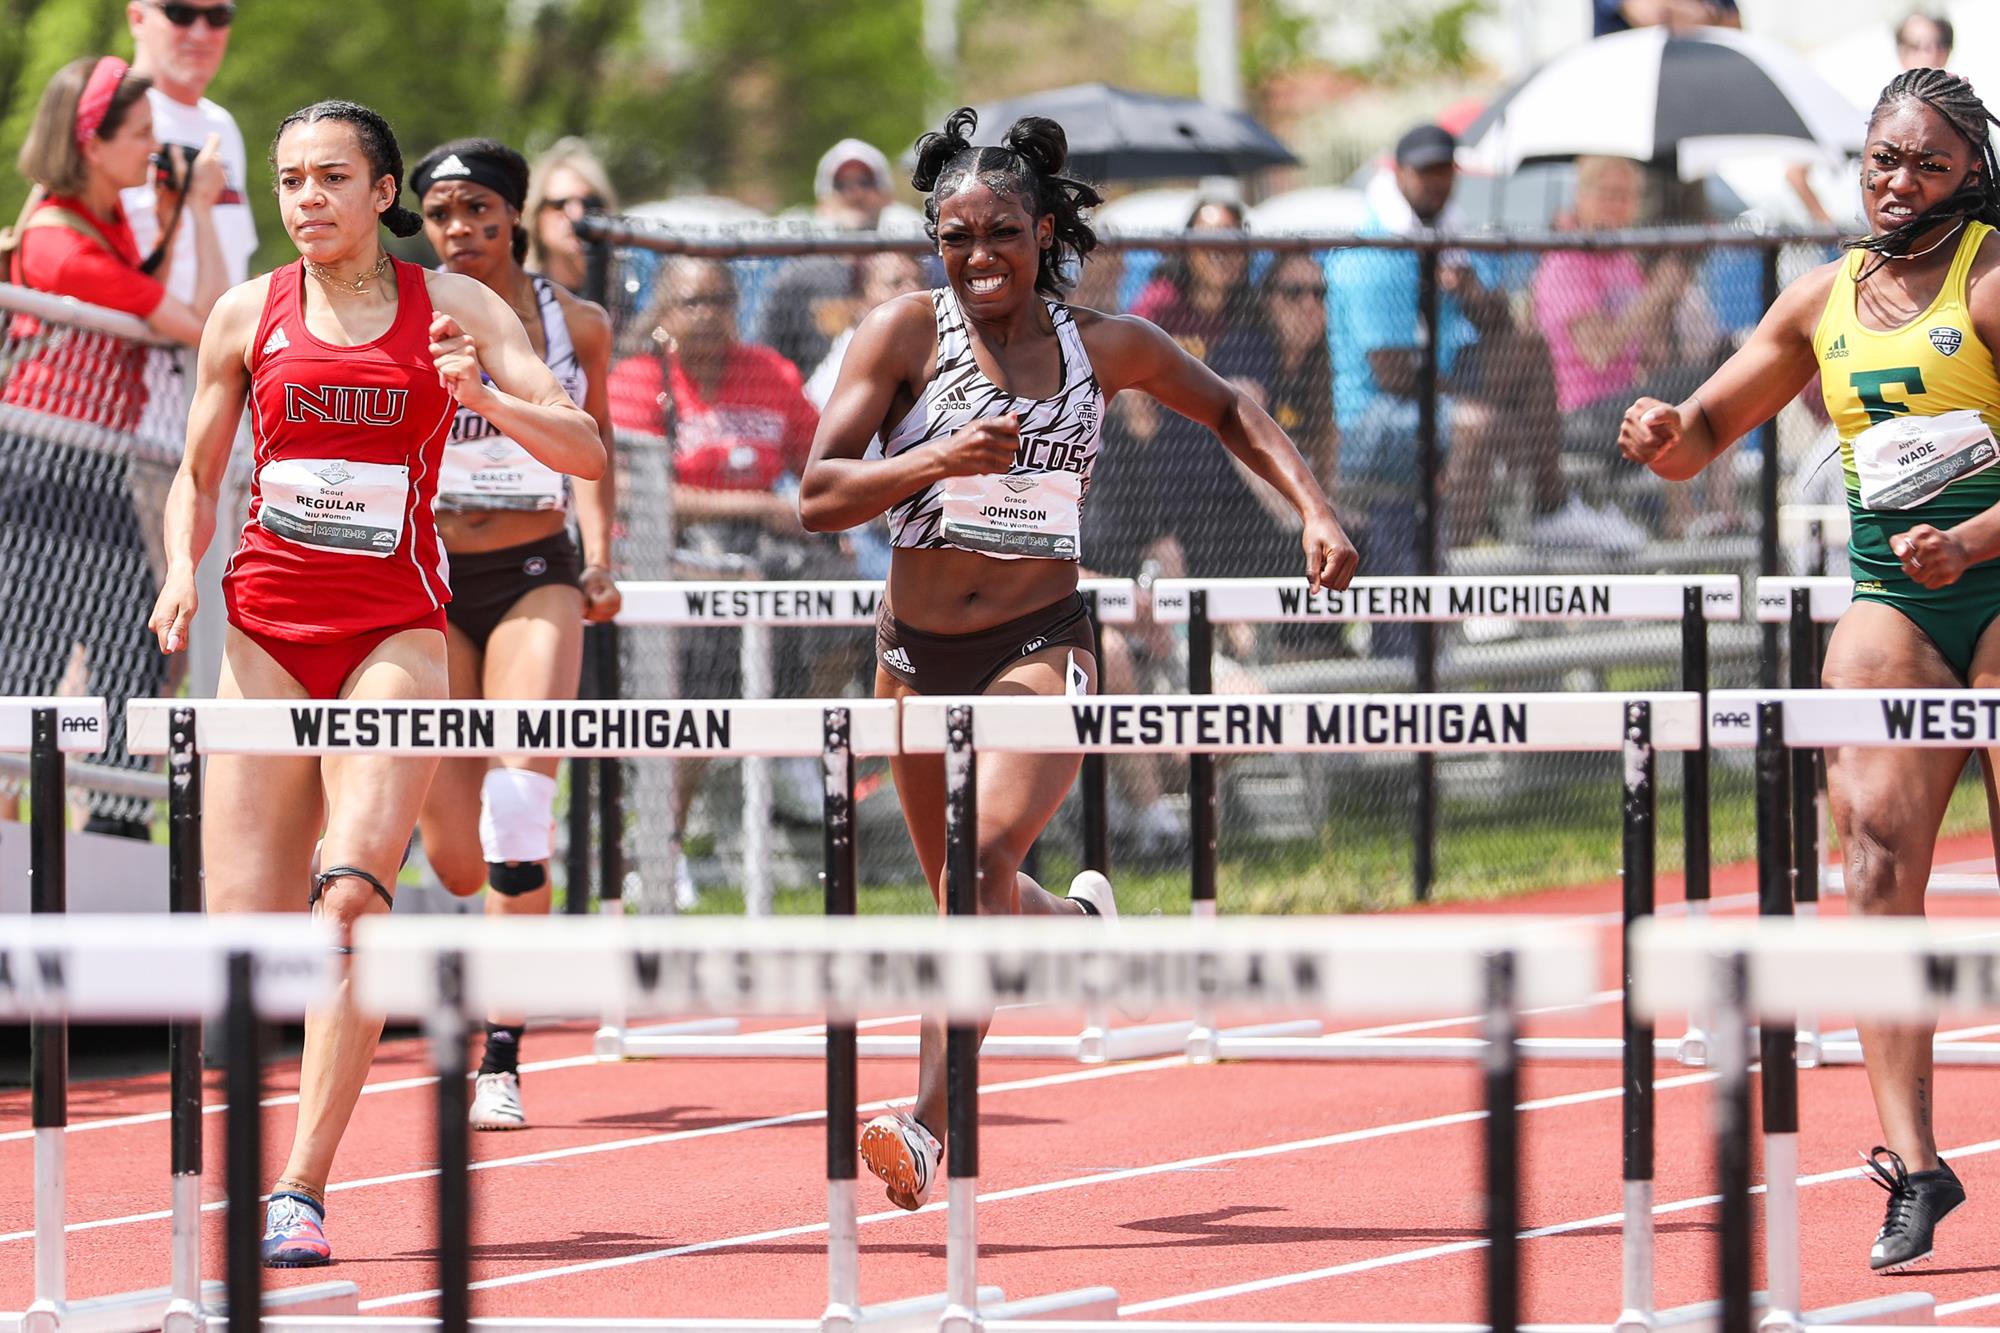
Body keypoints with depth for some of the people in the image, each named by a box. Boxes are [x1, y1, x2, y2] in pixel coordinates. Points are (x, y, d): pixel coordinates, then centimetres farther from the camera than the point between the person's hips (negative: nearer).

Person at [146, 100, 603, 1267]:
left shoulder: (456, 308, 3)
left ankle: (303, 1193, -22)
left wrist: (484, 396, -20)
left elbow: (585, 451, -2)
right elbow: (198, 476, 19)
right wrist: (182, 572, -1)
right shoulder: (248, 315, 8)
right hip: (266, 631, 2)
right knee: (243, 935, -5)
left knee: (353, 890, -22)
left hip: (394, 632, -2)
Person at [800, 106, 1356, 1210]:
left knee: (989, 852, -26)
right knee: (972, 901, 13)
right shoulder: (907, 333, -4)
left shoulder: (1105, 345, 1)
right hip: (918, 653, 2)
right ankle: (1081, 920, 51)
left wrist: (1314, 512, 8)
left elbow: (1229, 411, 21)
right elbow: (818, 497, -11)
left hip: (1039, 645, -2)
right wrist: (940, 458, -26)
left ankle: (930, 1125, -31)